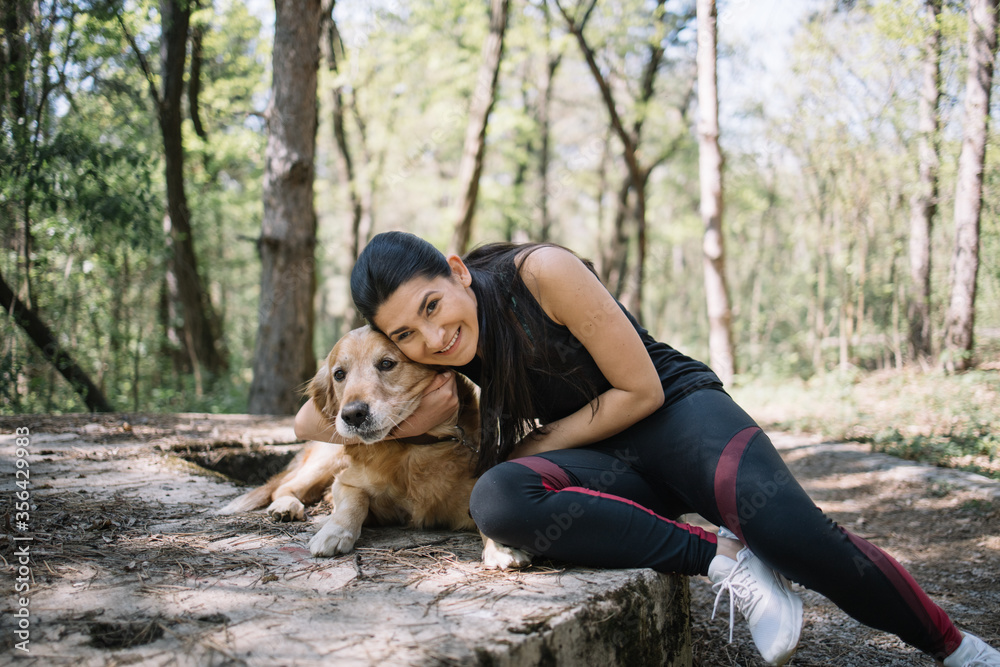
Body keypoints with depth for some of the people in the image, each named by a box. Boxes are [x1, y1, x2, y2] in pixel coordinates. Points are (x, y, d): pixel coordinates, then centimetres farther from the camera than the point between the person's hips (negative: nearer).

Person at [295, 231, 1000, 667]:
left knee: (798, 537, -32)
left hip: (678, 412, -4)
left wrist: (531, 444, -12)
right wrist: (407, 421, -18)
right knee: (497, 501, -31)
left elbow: (642, 391, -15)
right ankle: (719, 557, -22)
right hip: (612, 467, 4)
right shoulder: (421, 345, -4)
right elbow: (308, 423, 0)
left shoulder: (540, 273, -21)